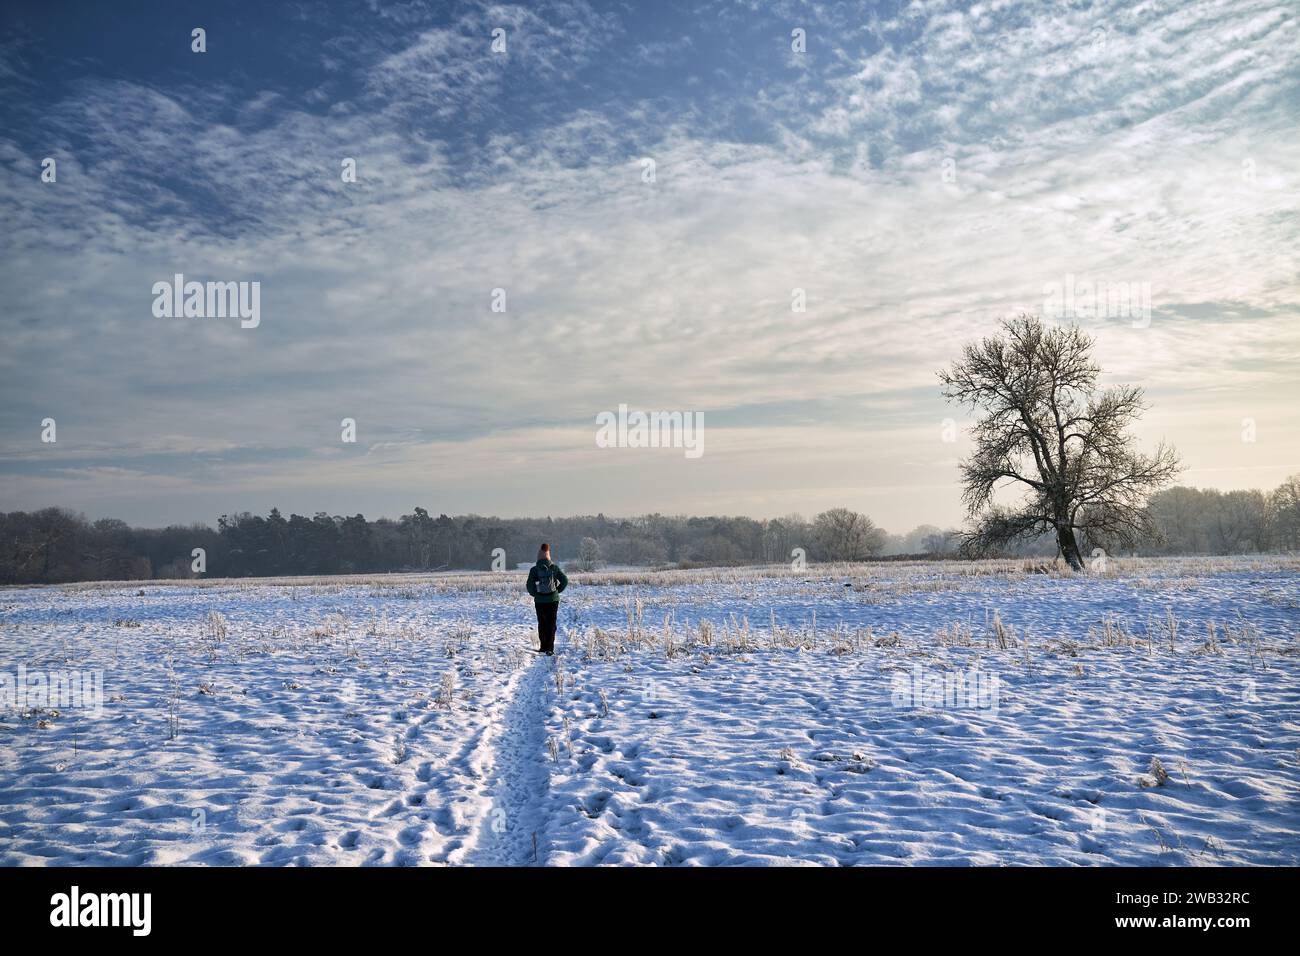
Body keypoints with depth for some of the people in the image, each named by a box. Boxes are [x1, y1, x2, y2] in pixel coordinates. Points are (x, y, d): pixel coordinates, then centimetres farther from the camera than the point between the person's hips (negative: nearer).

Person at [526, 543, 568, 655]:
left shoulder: (534, 570, -7)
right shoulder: (554, 567, -4)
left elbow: (529, 585, -9)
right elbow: (565, 581, -4)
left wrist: (535, 594, 8)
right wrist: (557, 591, 8)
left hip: (539, 601, 0)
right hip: (553, 600, 0)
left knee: (542, 624, 14)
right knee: (551, 624, 3)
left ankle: (544, 647, 17)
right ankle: (550, 648, -5)